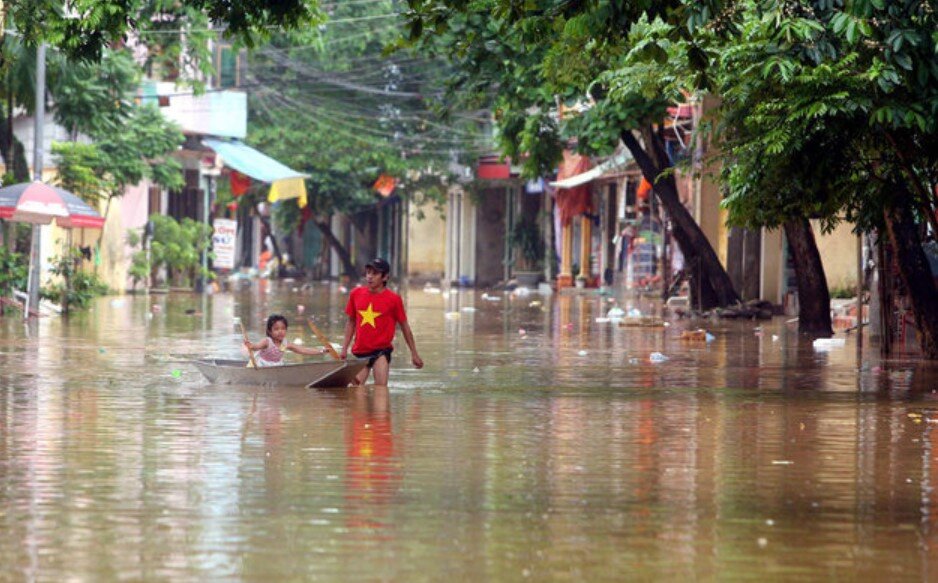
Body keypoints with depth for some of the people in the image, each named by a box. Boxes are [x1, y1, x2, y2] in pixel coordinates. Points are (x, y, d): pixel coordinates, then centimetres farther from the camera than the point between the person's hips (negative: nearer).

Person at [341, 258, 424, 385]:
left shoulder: (393, 299, -7)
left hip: (381, 350, -4)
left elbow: (404, 326, 2)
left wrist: (414, 354, 7)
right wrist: (344, 349, 9)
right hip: (360, 351, 4)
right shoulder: (356, 294, 2)